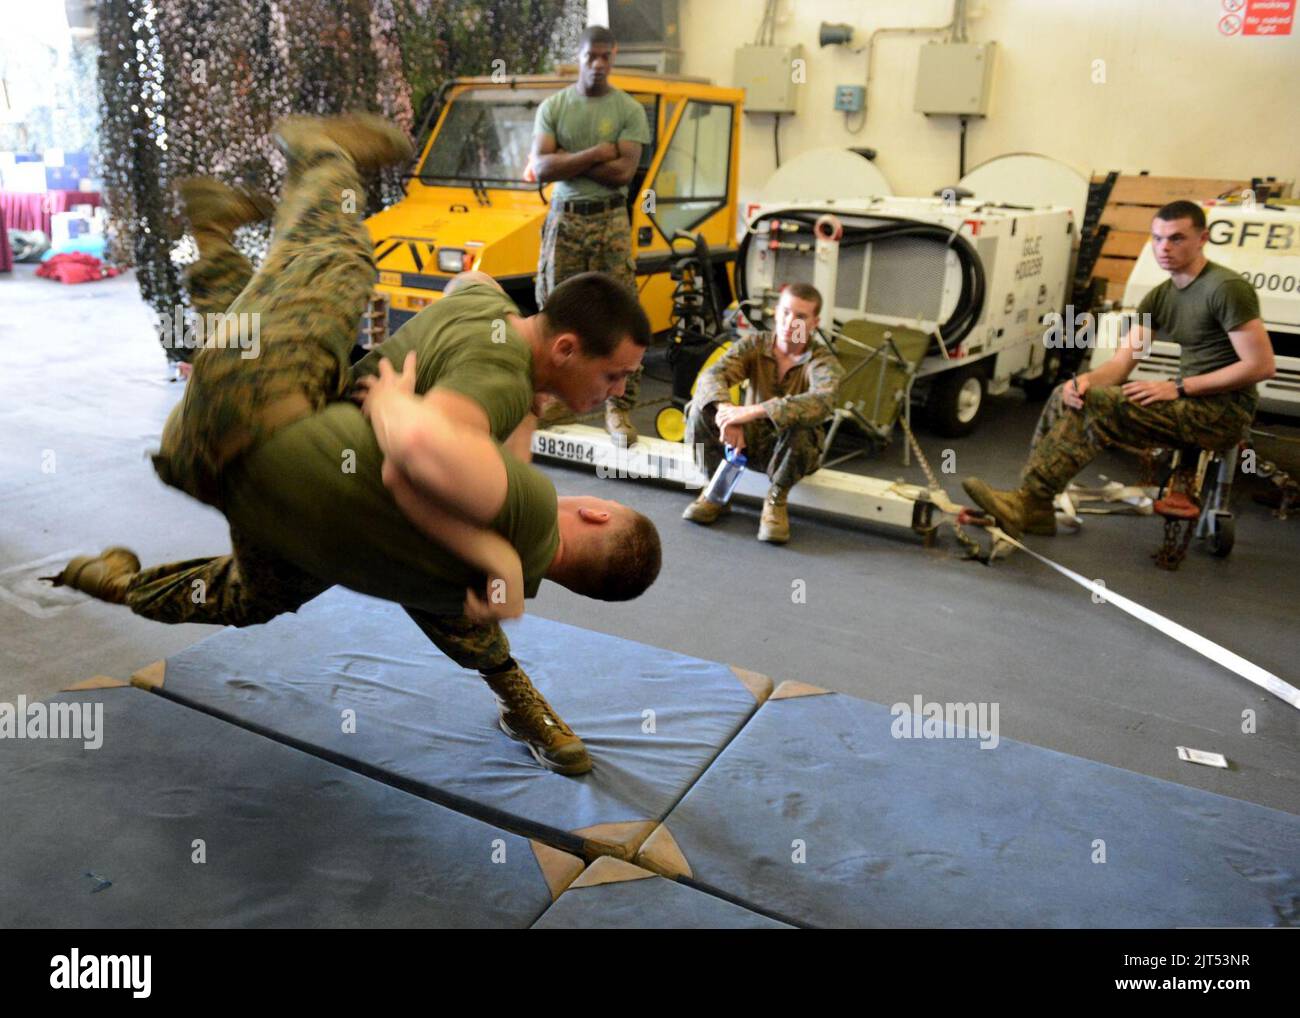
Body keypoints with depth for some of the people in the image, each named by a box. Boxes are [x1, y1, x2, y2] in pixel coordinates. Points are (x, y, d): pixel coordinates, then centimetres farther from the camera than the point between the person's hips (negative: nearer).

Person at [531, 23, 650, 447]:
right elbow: (541, 168, -8)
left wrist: (565, 160, -9)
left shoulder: (628, 109, 0)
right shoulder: (552, 107, 5)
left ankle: (619, 408, 0)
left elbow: (623, 172, -12)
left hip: (610, 221, -2)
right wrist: (596, 153, -13)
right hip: (564, 219, 2)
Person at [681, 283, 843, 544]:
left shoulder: (823, 361, -18)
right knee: (702, 407, -21)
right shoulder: (754, 344, -9)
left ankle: (776, 500, -11)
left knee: (797, 425, -37)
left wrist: (754, 411, -50)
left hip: (793, 451, -2)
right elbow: (712, 375, -25)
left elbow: (821, 403, -41)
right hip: (750, 439, 3)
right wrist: (726, 411, -48)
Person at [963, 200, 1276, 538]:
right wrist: (1086, 380, -19)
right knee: (1065, 397, -3)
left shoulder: (1226, 288, -13)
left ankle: (1026, 503, -25)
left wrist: (1178, 387, -19)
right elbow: (1120, 364, 4)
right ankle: (1031, 509, -8)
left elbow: (1261, 365, -16)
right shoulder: (1159, 297, 11)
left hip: (1225, 410, -8)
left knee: (1095, 405, -25)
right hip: (1189, 403, 8)